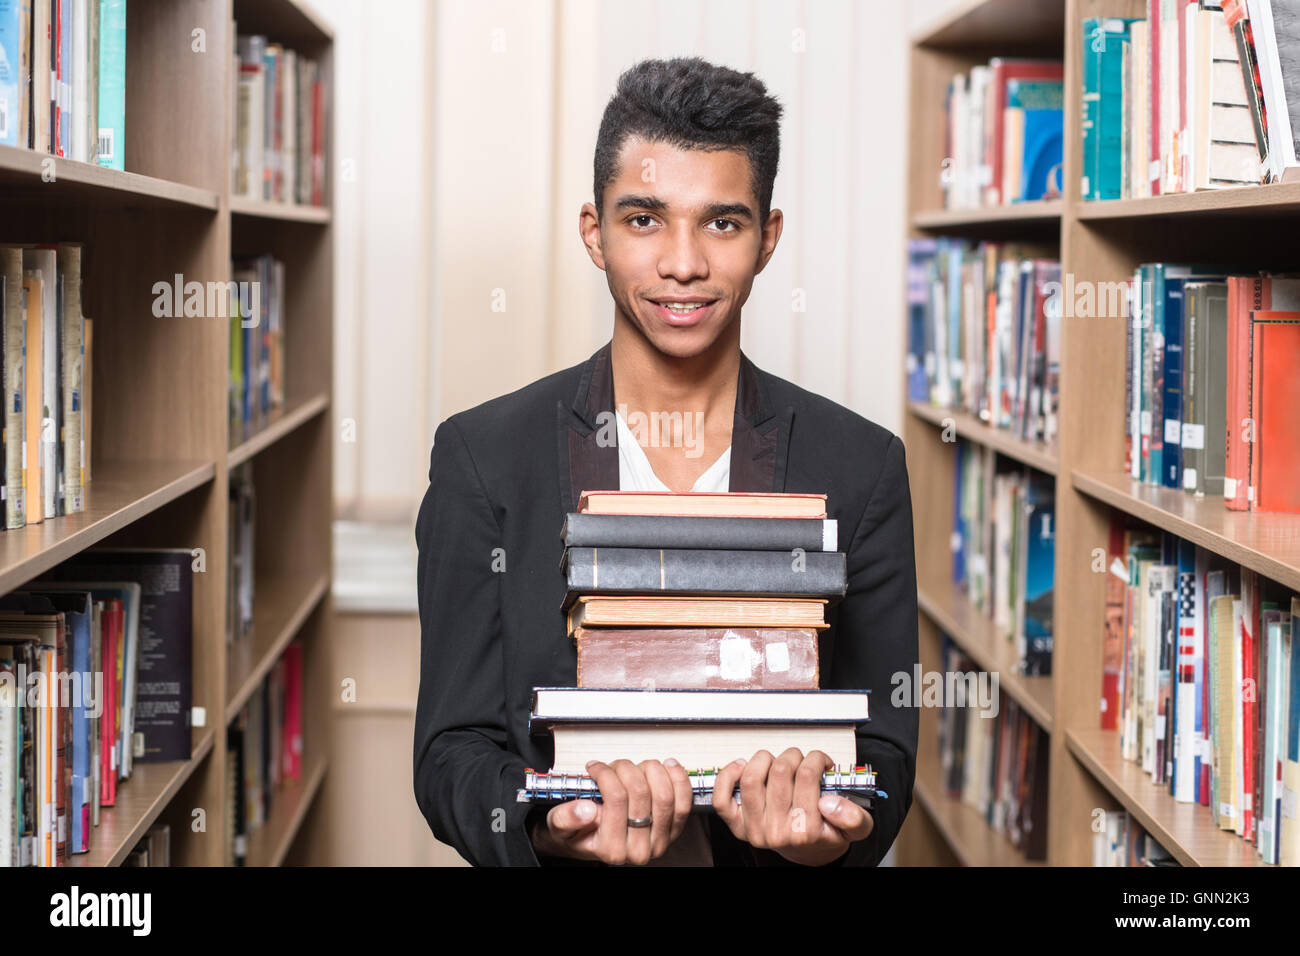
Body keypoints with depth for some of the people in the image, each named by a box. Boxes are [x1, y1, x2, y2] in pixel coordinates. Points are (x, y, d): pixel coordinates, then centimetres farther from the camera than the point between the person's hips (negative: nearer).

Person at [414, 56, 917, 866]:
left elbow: (883, 750, 4)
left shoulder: (861, 468, 4)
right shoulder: (483, 457, 2)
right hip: (561, 863, -1)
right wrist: (548, 826, -19)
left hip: (783, 863, 1)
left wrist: (826, 834, -17)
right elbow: (454, 750, 1)